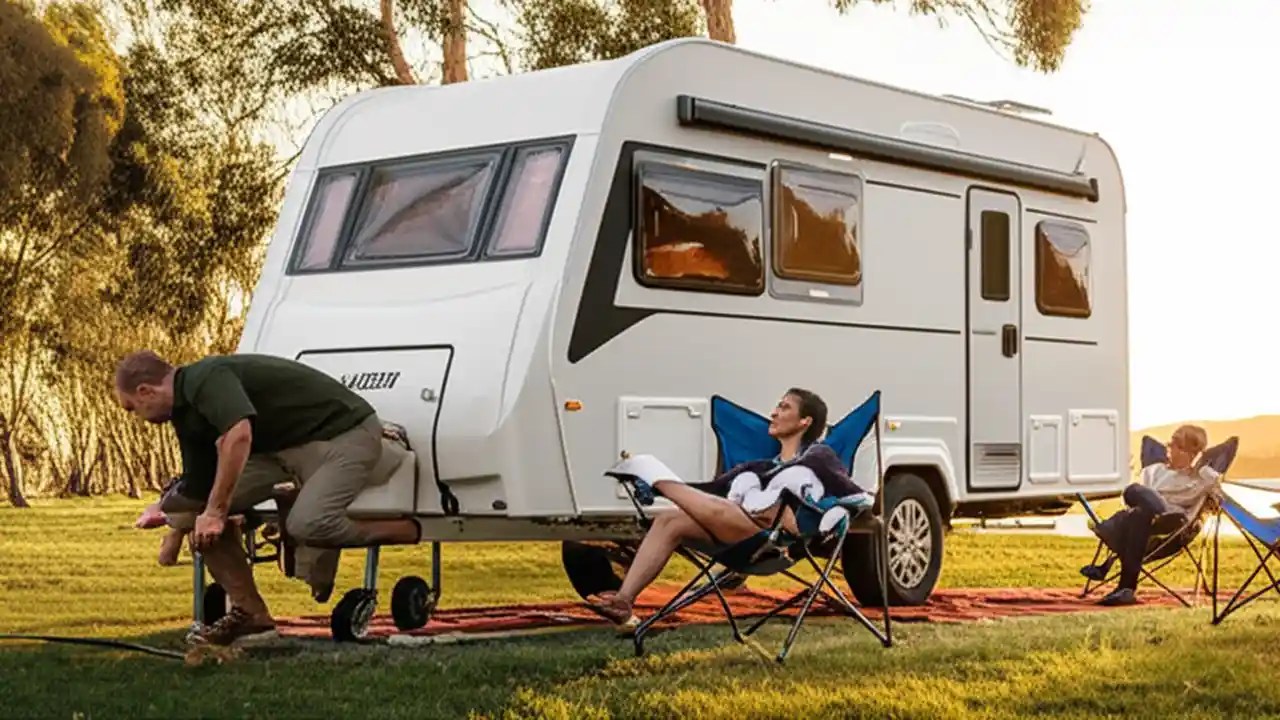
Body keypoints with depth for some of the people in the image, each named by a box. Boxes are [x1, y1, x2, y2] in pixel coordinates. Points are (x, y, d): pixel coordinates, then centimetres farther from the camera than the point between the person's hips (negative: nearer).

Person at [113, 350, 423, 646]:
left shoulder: (205, 379, -20)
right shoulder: (186, 413, 11)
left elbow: (239, 435, -37)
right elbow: (196, 490, 19)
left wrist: (215, 512, -30)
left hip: (344, 433, -10)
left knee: (307, 523, -35)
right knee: (198, 506, 0)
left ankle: (405, 532, -12)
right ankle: (250, 613, 3)